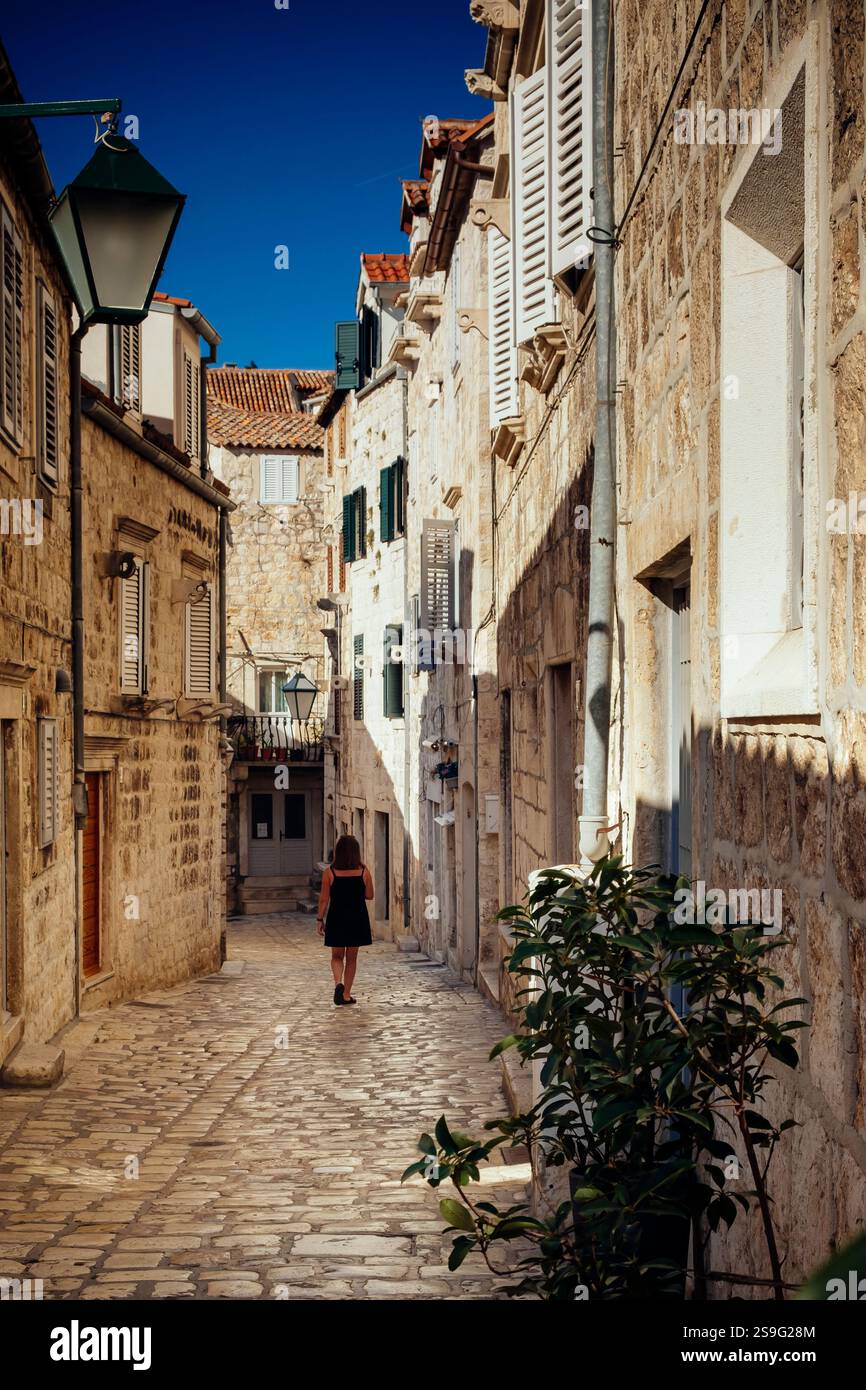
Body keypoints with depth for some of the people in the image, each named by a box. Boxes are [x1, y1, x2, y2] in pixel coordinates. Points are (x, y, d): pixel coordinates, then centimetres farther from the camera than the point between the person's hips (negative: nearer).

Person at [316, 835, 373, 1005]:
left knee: (337, 956, 12)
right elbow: (369, 895, 2)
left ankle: (338, 983, -14)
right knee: (351, 958, 12)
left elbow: (324, 898, -6)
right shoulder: (363, 871, -4)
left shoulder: (330, 872, -7)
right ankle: (346, 995, 14)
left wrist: (320, 920, 3)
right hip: (358, 918, 1)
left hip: (336, 918, -1)